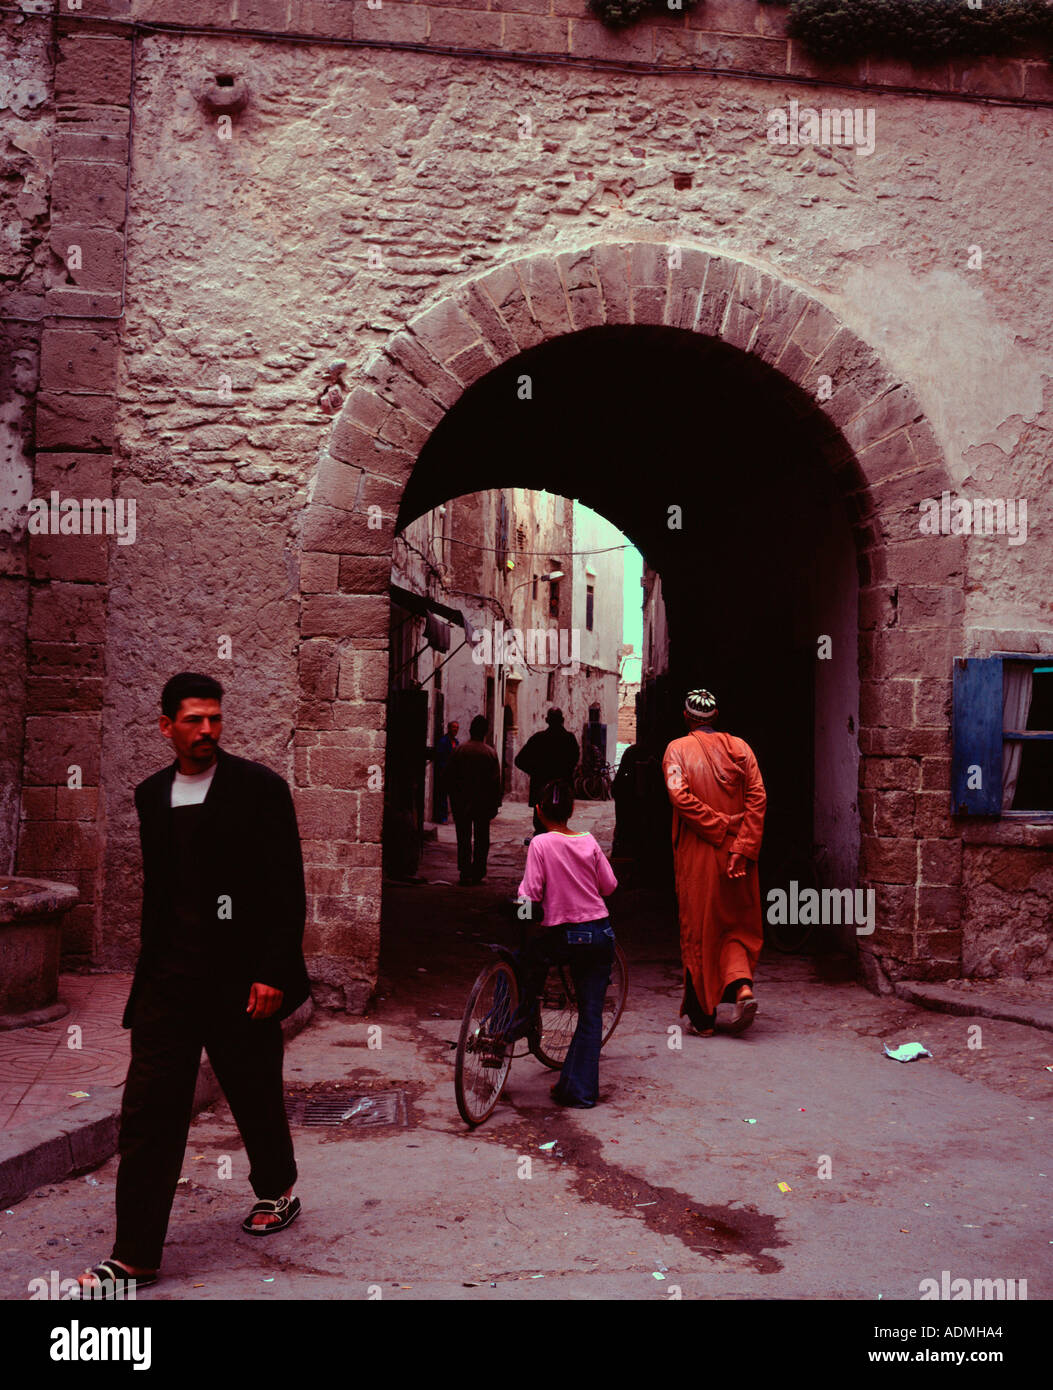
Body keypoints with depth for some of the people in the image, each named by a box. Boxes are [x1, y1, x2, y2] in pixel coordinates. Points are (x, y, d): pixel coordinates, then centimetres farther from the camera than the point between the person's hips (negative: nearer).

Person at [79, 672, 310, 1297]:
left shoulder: (260, 788, -8)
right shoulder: (152, 794, 8)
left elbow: (288, 889, -10)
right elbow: (156, 887, 16)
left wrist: (273, 973, -15)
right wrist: (153, 963, 15)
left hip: (242, 979, -4)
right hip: (169, 978, 4)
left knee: (257, 1097, 13)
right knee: (148, 1109, 1)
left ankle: (279, 1192, 40)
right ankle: (135, 1257, 11)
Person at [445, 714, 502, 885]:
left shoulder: (458, 751, -4)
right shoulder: (490, 753, -5)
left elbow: (449, 777, -1)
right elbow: (496, 780, -5)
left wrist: (453, 800, 7)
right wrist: (495, 803, 3)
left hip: (461, 802, 0)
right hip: (483, 802, 0)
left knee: (464, 838, 4)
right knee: (481, 839, 11)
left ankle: (465, 874, -2)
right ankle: (478, 873, 12)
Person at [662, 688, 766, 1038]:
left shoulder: (677, 750, -2)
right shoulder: (739, 747, 4)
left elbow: (679, 795, -19)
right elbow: (757, 798, -6)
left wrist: (718, 828, -13)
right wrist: (742, 847, -10)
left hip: (696, 856, -2)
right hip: (737, 854, 2)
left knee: (697, 933, 7)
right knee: (738, 926, 17)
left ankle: (703, 1016, 11)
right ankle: (742, 985, -8)